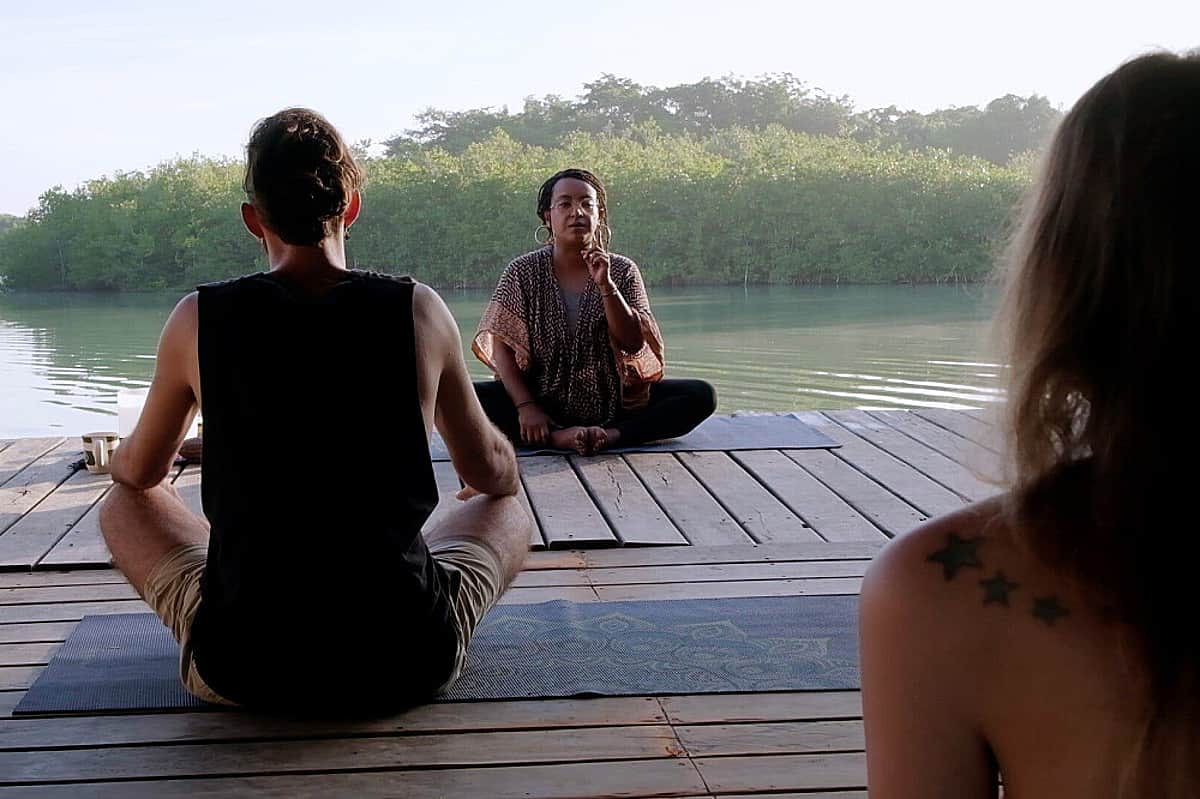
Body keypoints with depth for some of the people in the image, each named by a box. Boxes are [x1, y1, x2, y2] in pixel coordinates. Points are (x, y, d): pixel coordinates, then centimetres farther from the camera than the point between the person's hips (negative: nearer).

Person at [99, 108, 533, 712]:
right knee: (509, 510, 28)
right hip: (409, 663, 0)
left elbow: (138, 473, 12)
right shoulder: (419, 311, -6)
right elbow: (490, 471, 9)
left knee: (124, 504, 27)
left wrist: (124, 462, 38)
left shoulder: (199, 319, -5)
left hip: (243, 670, 0)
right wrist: (501, 473, 34)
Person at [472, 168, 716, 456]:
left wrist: (605, 285, -19)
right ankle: (557, 437, -31)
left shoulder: (622, 271, 2)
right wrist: (525, 406, -20)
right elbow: (502, 345, -6)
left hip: (614, 403, 1)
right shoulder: (523, 272, -1)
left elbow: (634, 344, -8)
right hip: (545, 402, -1)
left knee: (702, 395, -20)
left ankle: (610, 435, -31)